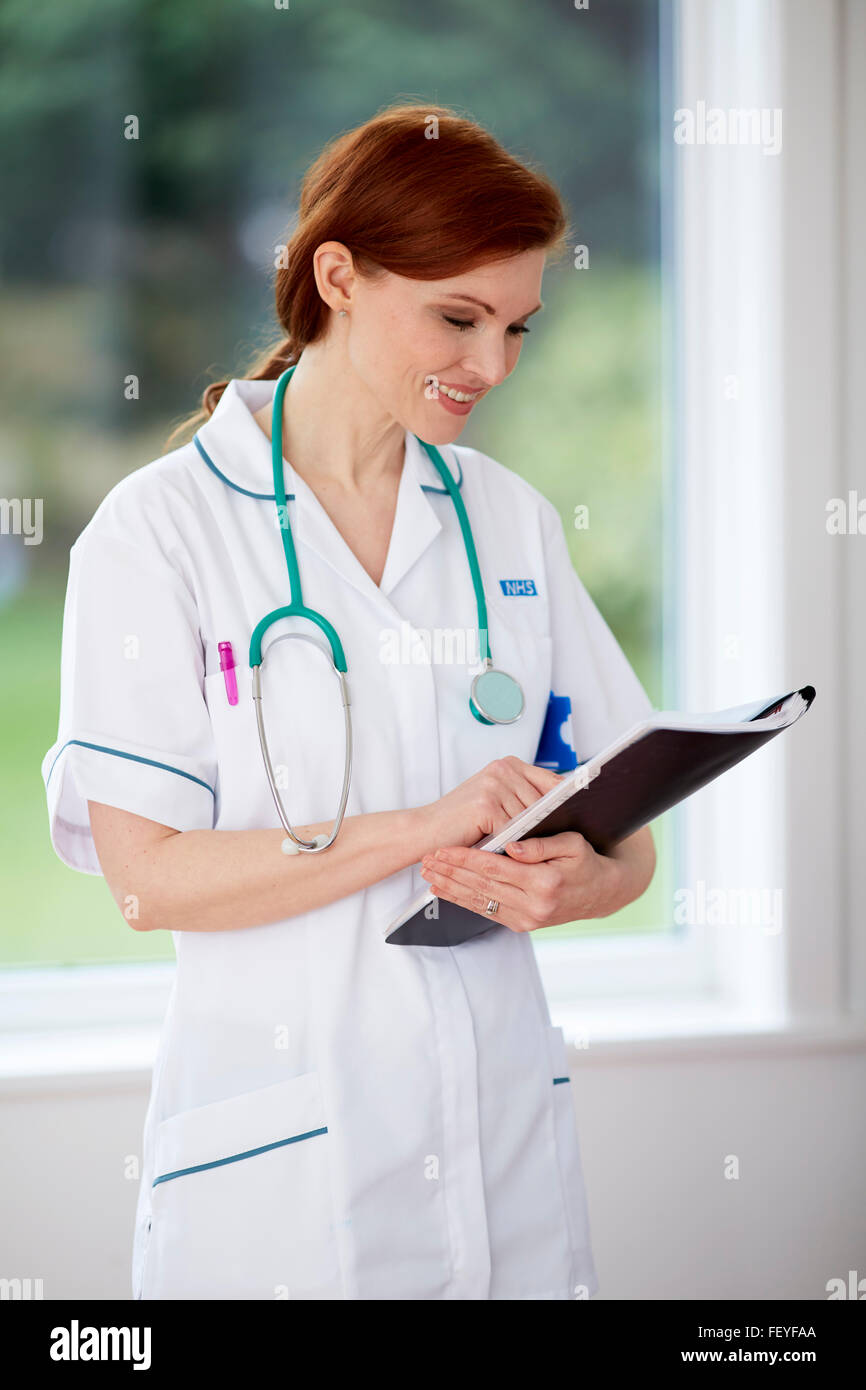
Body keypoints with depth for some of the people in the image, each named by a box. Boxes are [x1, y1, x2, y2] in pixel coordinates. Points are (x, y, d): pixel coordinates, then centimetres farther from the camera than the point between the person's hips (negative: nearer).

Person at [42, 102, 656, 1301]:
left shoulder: (514, 522, 8)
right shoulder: (163, 527, -6)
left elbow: (628, 840, 8)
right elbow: (149, 875, -13)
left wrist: (570, 883, -15)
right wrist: (425, 828, -21)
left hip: (508, 1138, 5)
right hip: (282, 1149, -4)